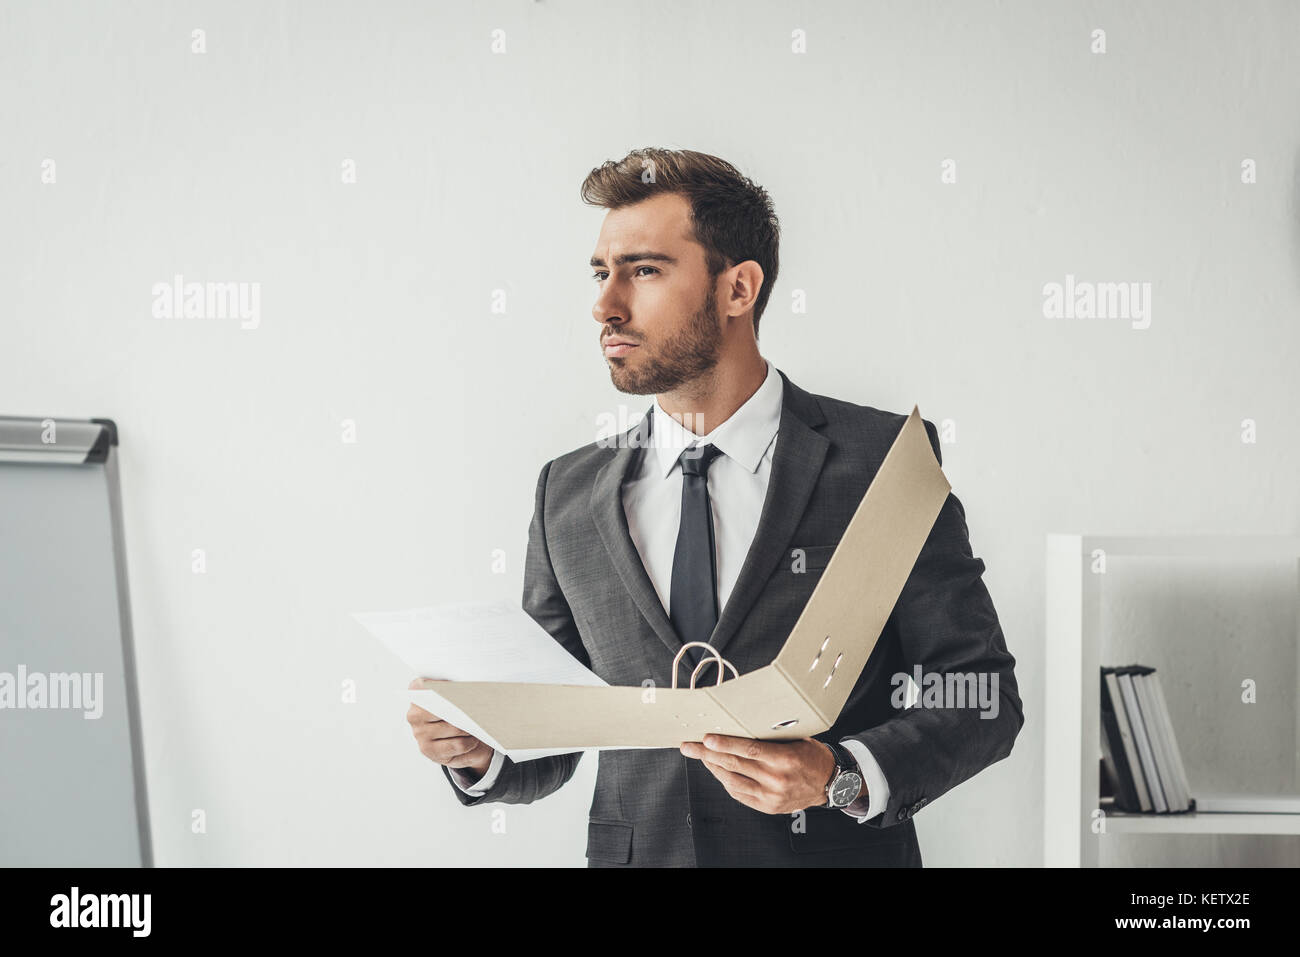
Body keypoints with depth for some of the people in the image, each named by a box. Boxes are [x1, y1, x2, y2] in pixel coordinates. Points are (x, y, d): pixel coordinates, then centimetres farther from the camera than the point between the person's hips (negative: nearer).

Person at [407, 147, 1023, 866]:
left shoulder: (880, 460, -10)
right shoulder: (567, 494, 1)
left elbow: (983, 695, -8)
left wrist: (842, 778, -22)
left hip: (834, 851, -2)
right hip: (630, 849, 3)